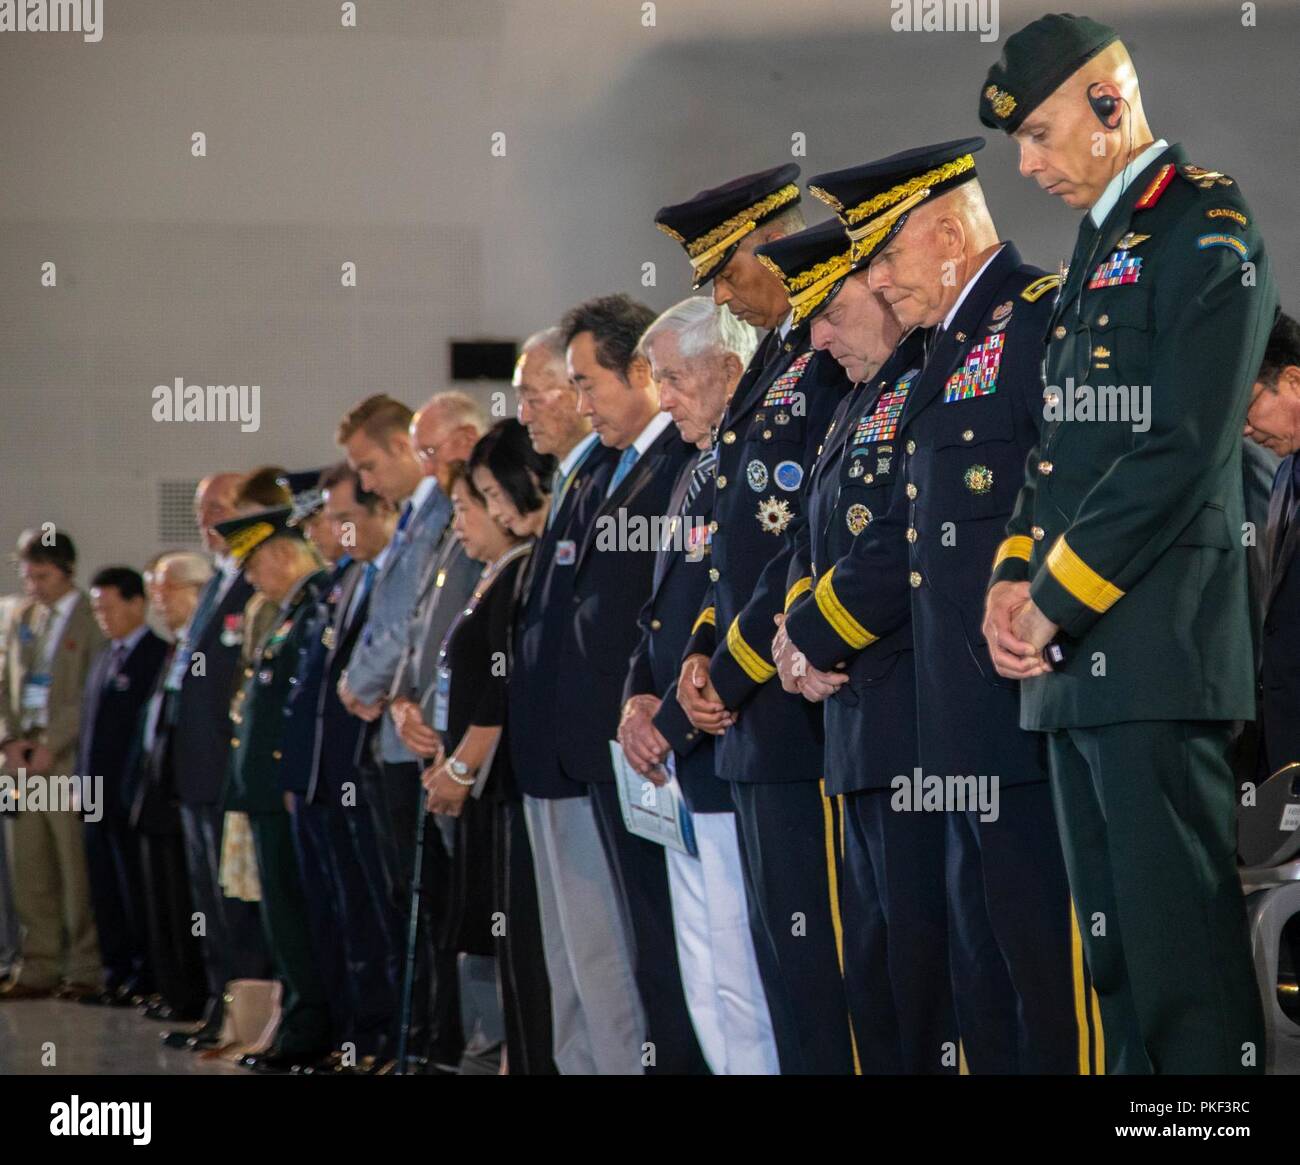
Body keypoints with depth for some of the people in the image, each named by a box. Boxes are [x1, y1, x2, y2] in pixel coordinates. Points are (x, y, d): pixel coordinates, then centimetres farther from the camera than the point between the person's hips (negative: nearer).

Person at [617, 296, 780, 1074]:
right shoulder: (695, 478, 18)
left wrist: (672, 726, -13)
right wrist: (639, 700, 6)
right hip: (684, 772, 10)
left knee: (740, 983, -9)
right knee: (706, 987, 11)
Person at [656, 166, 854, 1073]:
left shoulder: (839, 360, -14)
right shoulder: (779, 361, 18)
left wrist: (736, 670, -12)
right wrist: (704, 653, 8)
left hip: (809, 703, -10)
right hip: (759, 723, 10)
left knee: (819, 966, -9)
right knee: (786, 959, 11)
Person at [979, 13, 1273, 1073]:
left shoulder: (1205, 227, -7)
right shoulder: (1098, 247, 21)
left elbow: (1182, 451, -16)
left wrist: (1056, 599, -12)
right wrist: (1014, 581, 7)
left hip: (1154, 647, -9)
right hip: (1077, 663, 9)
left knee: (1183, 956, -10)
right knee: (1117, 956, 10)